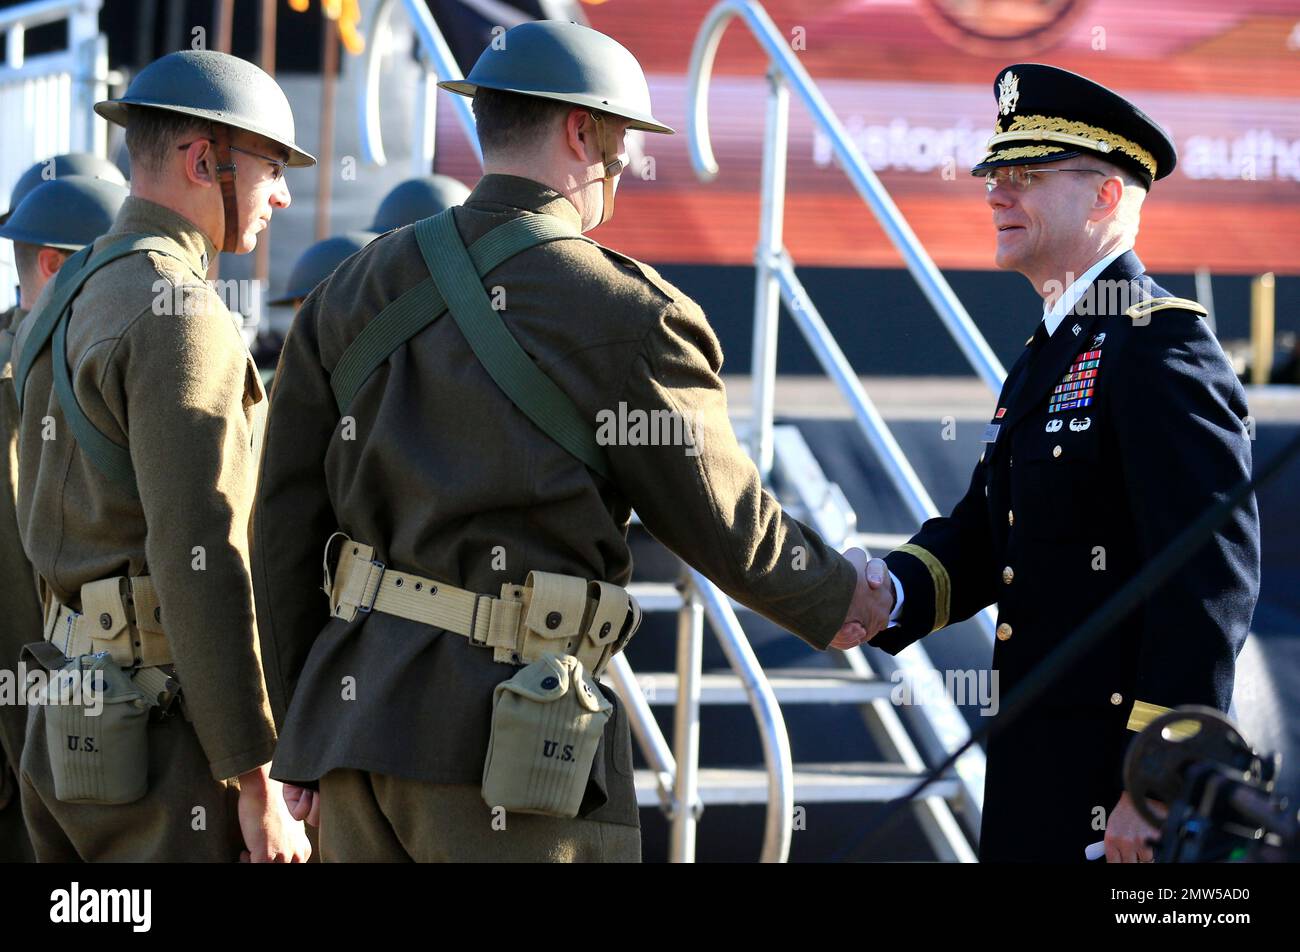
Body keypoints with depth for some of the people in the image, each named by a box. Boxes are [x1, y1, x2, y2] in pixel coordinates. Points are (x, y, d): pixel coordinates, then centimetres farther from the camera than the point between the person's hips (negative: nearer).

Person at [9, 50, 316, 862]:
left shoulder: (69, 307, 16)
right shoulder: (180, 315, -15)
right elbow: (200, 564, -21)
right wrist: (258, 787, -20)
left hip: (68, 729, 10)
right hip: (165, 746, -10)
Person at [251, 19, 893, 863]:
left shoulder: (356, 290, 11)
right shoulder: (627, 313, -6)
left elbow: (287, 520, 11)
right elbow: (725, 521, 1)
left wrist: (302, 732, 17)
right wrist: (837, 598, 20)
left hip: (356, 701, 6)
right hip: (505, 740, -6)